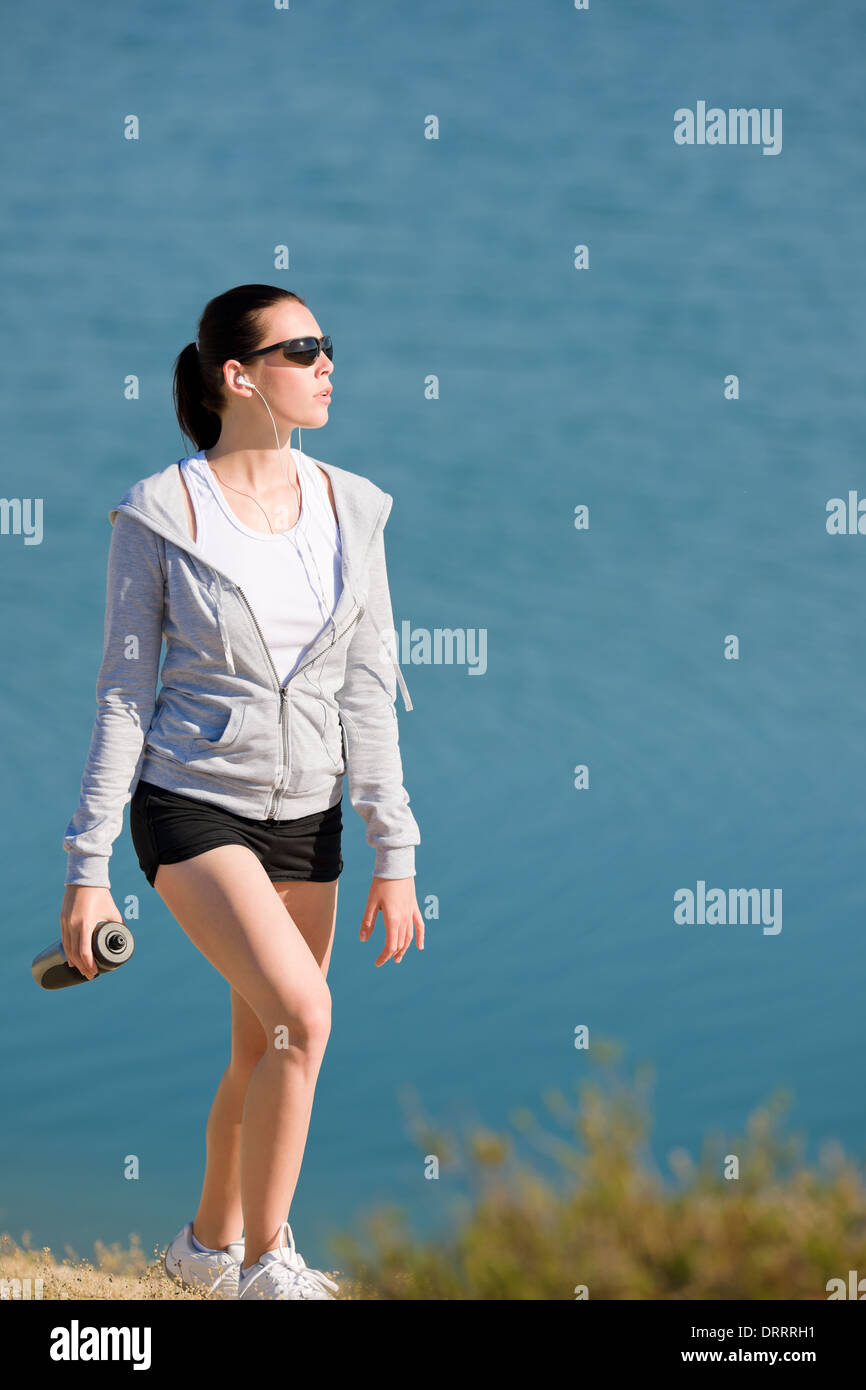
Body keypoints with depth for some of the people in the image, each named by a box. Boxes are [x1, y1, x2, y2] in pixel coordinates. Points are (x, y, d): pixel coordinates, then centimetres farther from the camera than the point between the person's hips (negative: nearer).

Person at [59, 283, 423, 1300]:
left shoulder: (350, 510, 2)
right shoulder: (160, 515, -10)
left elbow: (367, 692, 3)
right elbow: (123, 695, -7)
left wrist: (395, 856, 0)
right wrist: (88, 869, -9)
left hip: (305, 817, 5)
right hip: (191, 804, -5)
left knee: (265, 1052, 12)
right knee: (303, 1014, -23)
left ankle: (209, 1244, 36)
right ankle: (265, 1265, -9)